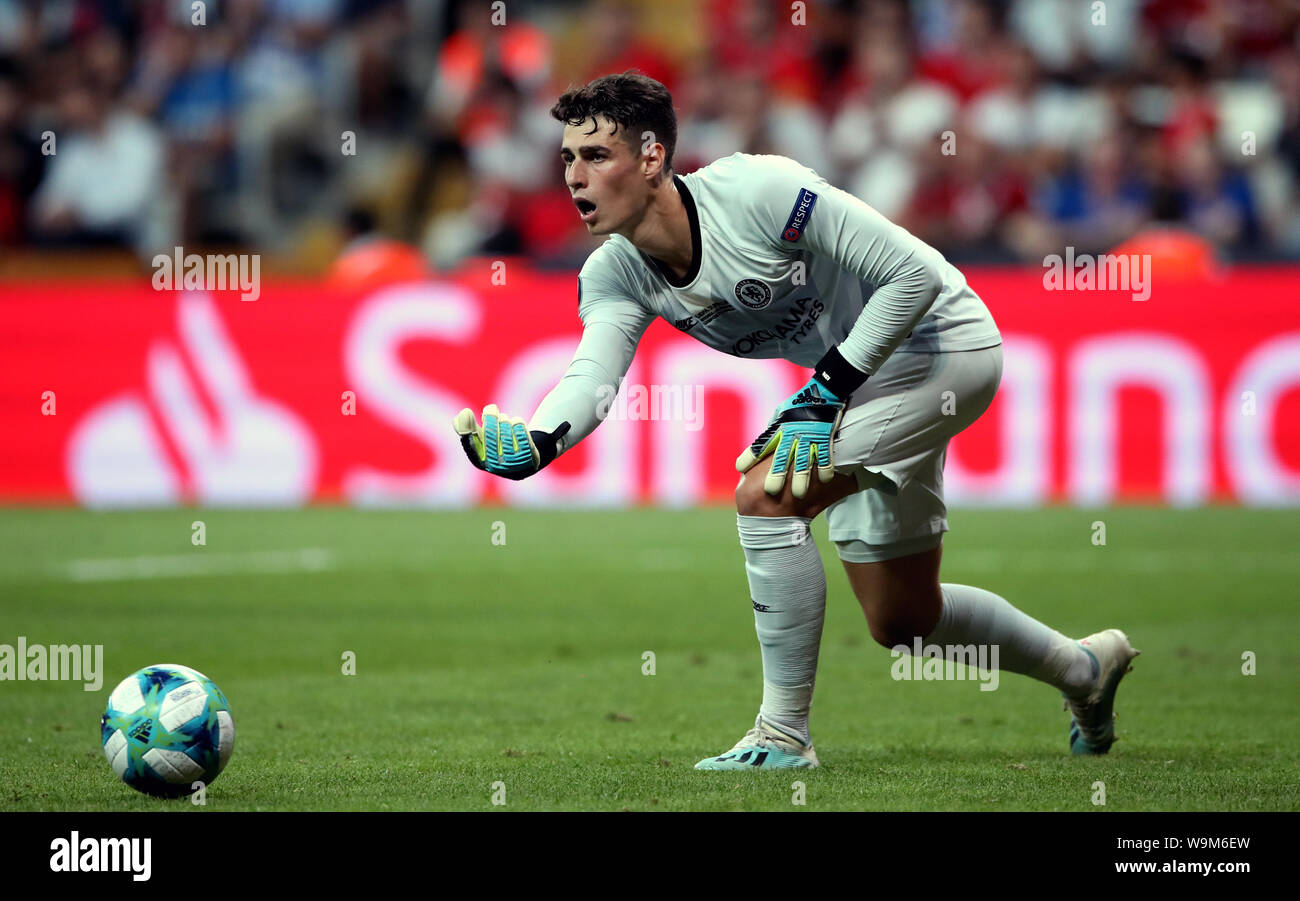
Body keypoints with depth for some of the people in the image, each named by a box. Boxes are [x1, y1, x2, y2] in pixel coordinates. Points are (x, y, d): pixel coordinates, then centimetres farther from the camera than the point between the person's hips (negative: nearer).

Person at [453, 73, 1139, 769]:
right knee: (900, 622, 16)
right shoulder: (615, 274, -9)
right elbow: (592, 372, -25)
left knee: (765, 495, -25)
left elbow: (915, 274, -26)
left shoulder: (756, 191, -30)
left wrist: (826, 393, -27)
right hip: (859, 370, 9)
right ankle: (1085, 667, 42)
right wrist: (533, 445, -46)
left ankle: (783, 733, -14)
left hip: (942, 341, -9)